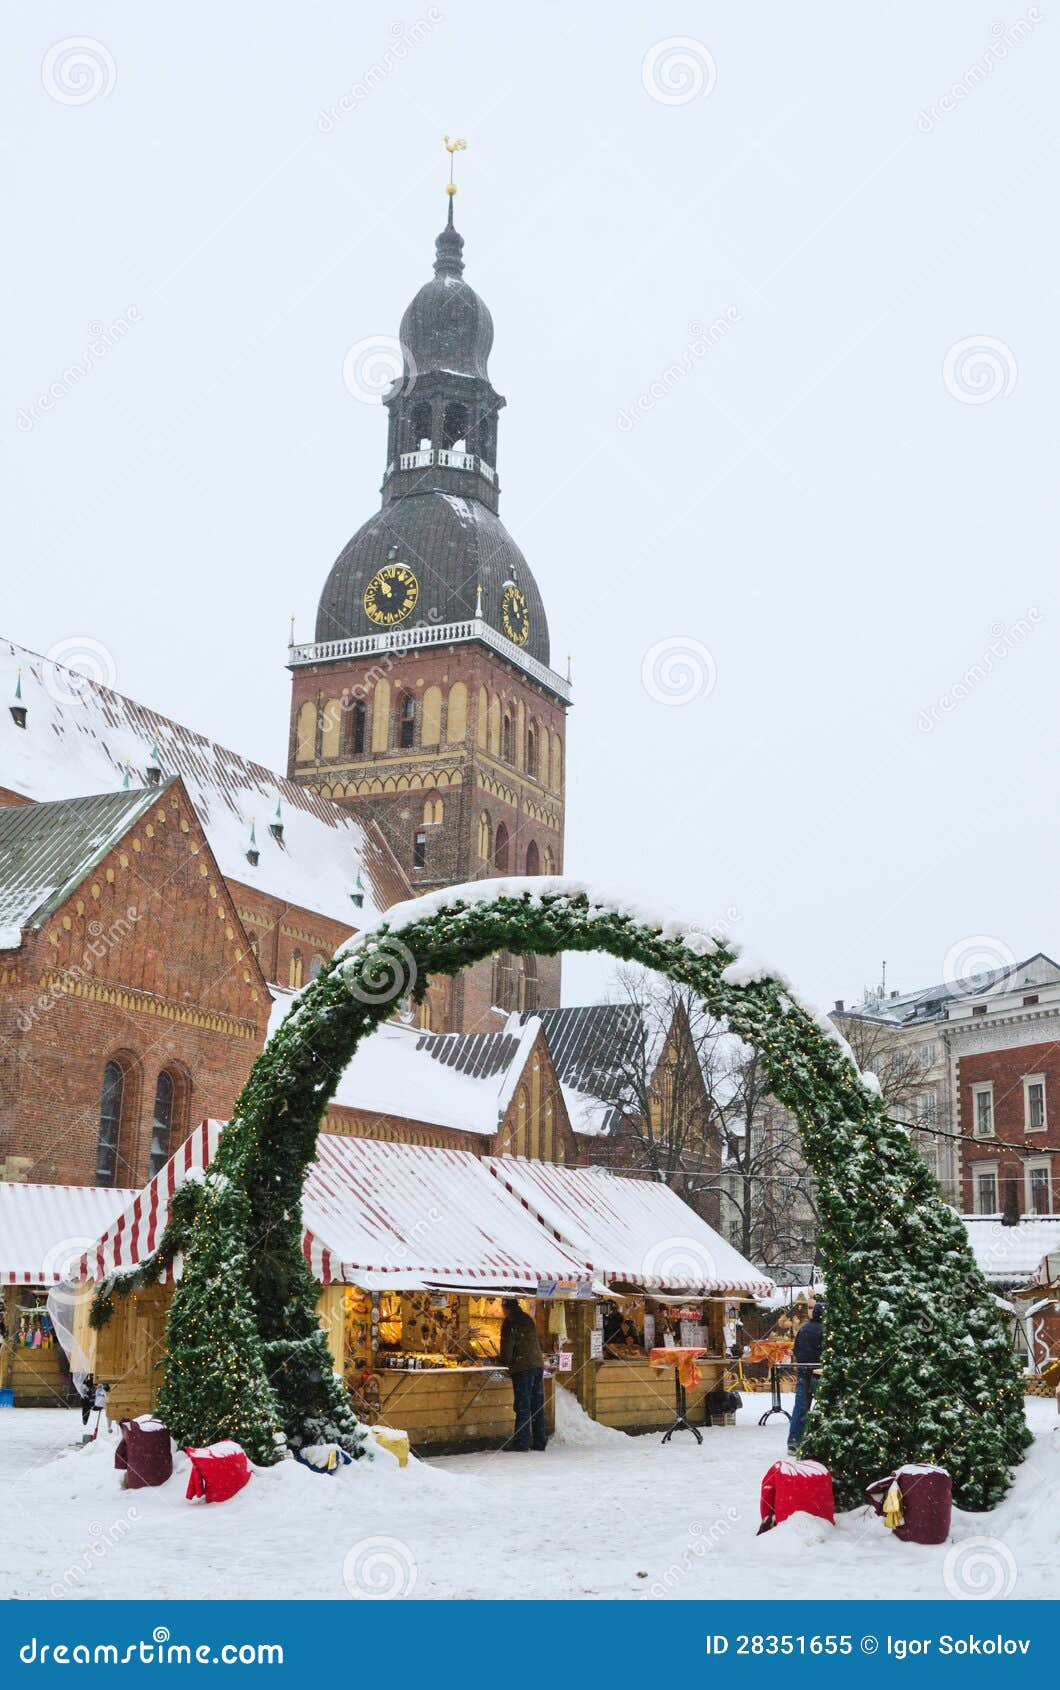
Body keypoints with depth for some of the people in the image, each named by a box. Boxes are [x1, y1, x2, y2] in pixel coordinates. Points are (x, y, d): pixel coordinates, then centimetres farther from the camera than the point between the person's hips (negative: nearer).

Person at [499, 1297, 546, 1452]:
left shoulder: (510, 1322, -6)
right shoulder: (528, 1319, 17)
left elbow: (507, 1344, -11)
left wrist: (504, 1361, 8)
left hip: (522, 1367, -7)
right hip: (538, 1364, 7)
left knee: (523, 1406, -4)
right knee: (538, 1405, 10)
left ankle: (522, 1442, -3)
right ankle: (540, 1441, 14)